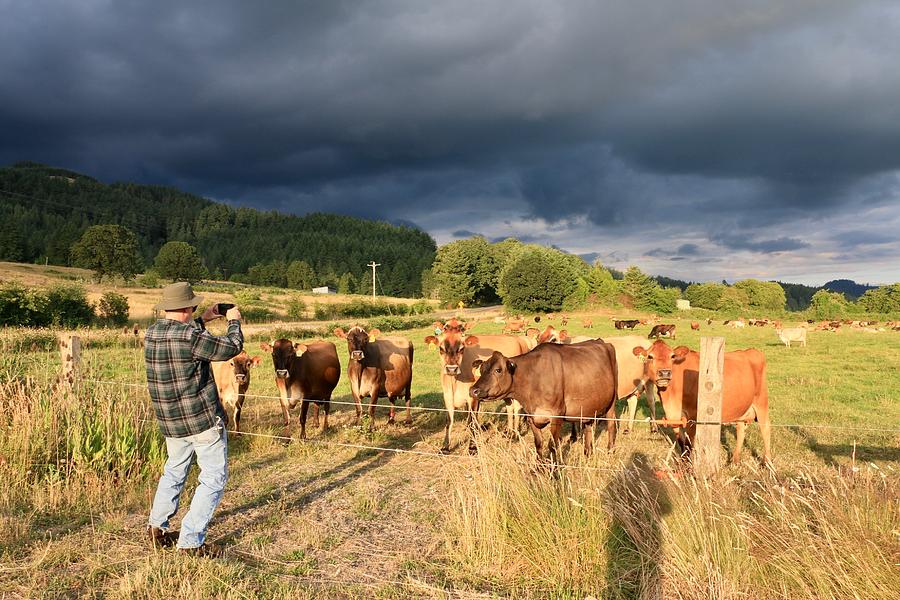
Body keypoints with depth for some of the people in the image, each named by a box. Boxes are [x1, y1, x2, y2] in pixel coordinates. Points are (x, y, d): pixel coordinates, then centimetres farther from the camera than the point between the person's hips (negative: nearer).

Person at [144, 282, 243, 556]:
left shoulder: (151, 333, 2)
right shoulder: (191, 337, -22)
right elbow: (232, 348, -13)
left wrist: (203, 320, 26)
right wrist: (234, 321, 3)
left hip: (170, 423, 8)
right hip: (204, 420, -8)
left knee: (174, 471, 27)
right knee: (213, 479, 3)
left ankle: (157, 526, 32)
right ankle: (190, 541, 5)